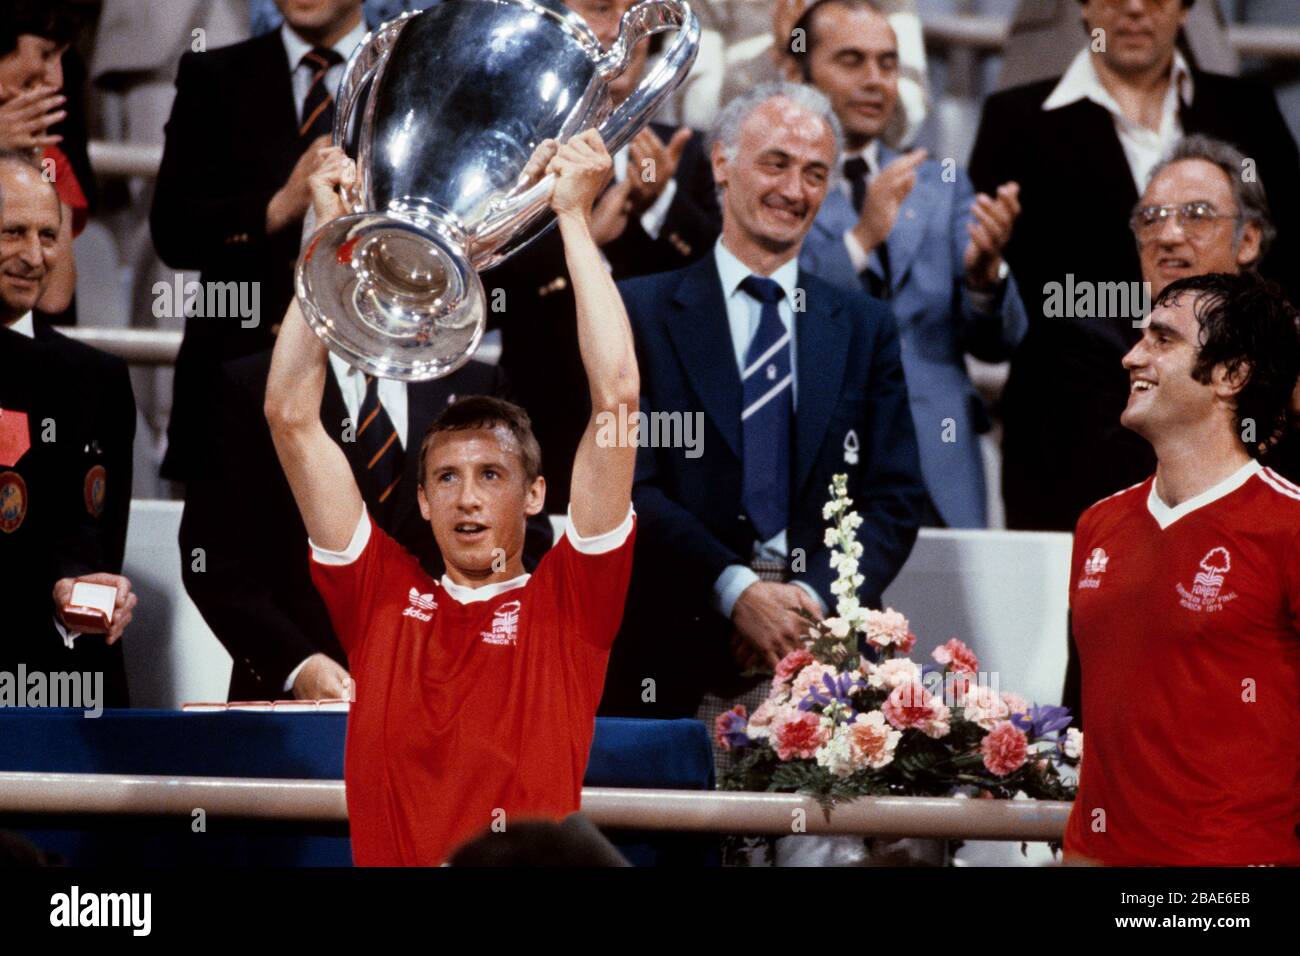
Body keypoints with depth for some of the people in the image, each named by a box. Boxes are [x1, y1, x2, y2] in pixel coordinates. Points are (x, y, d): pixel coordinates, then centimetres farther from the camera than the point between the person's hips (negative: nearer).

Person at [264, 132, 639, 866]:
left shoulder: (567, 603, 8)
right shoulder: (383, 597, 14)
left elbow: (617, 398, 2)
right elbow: (293, 417, 13)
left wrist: (575, 216, 6)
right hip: (386, 857, 2)